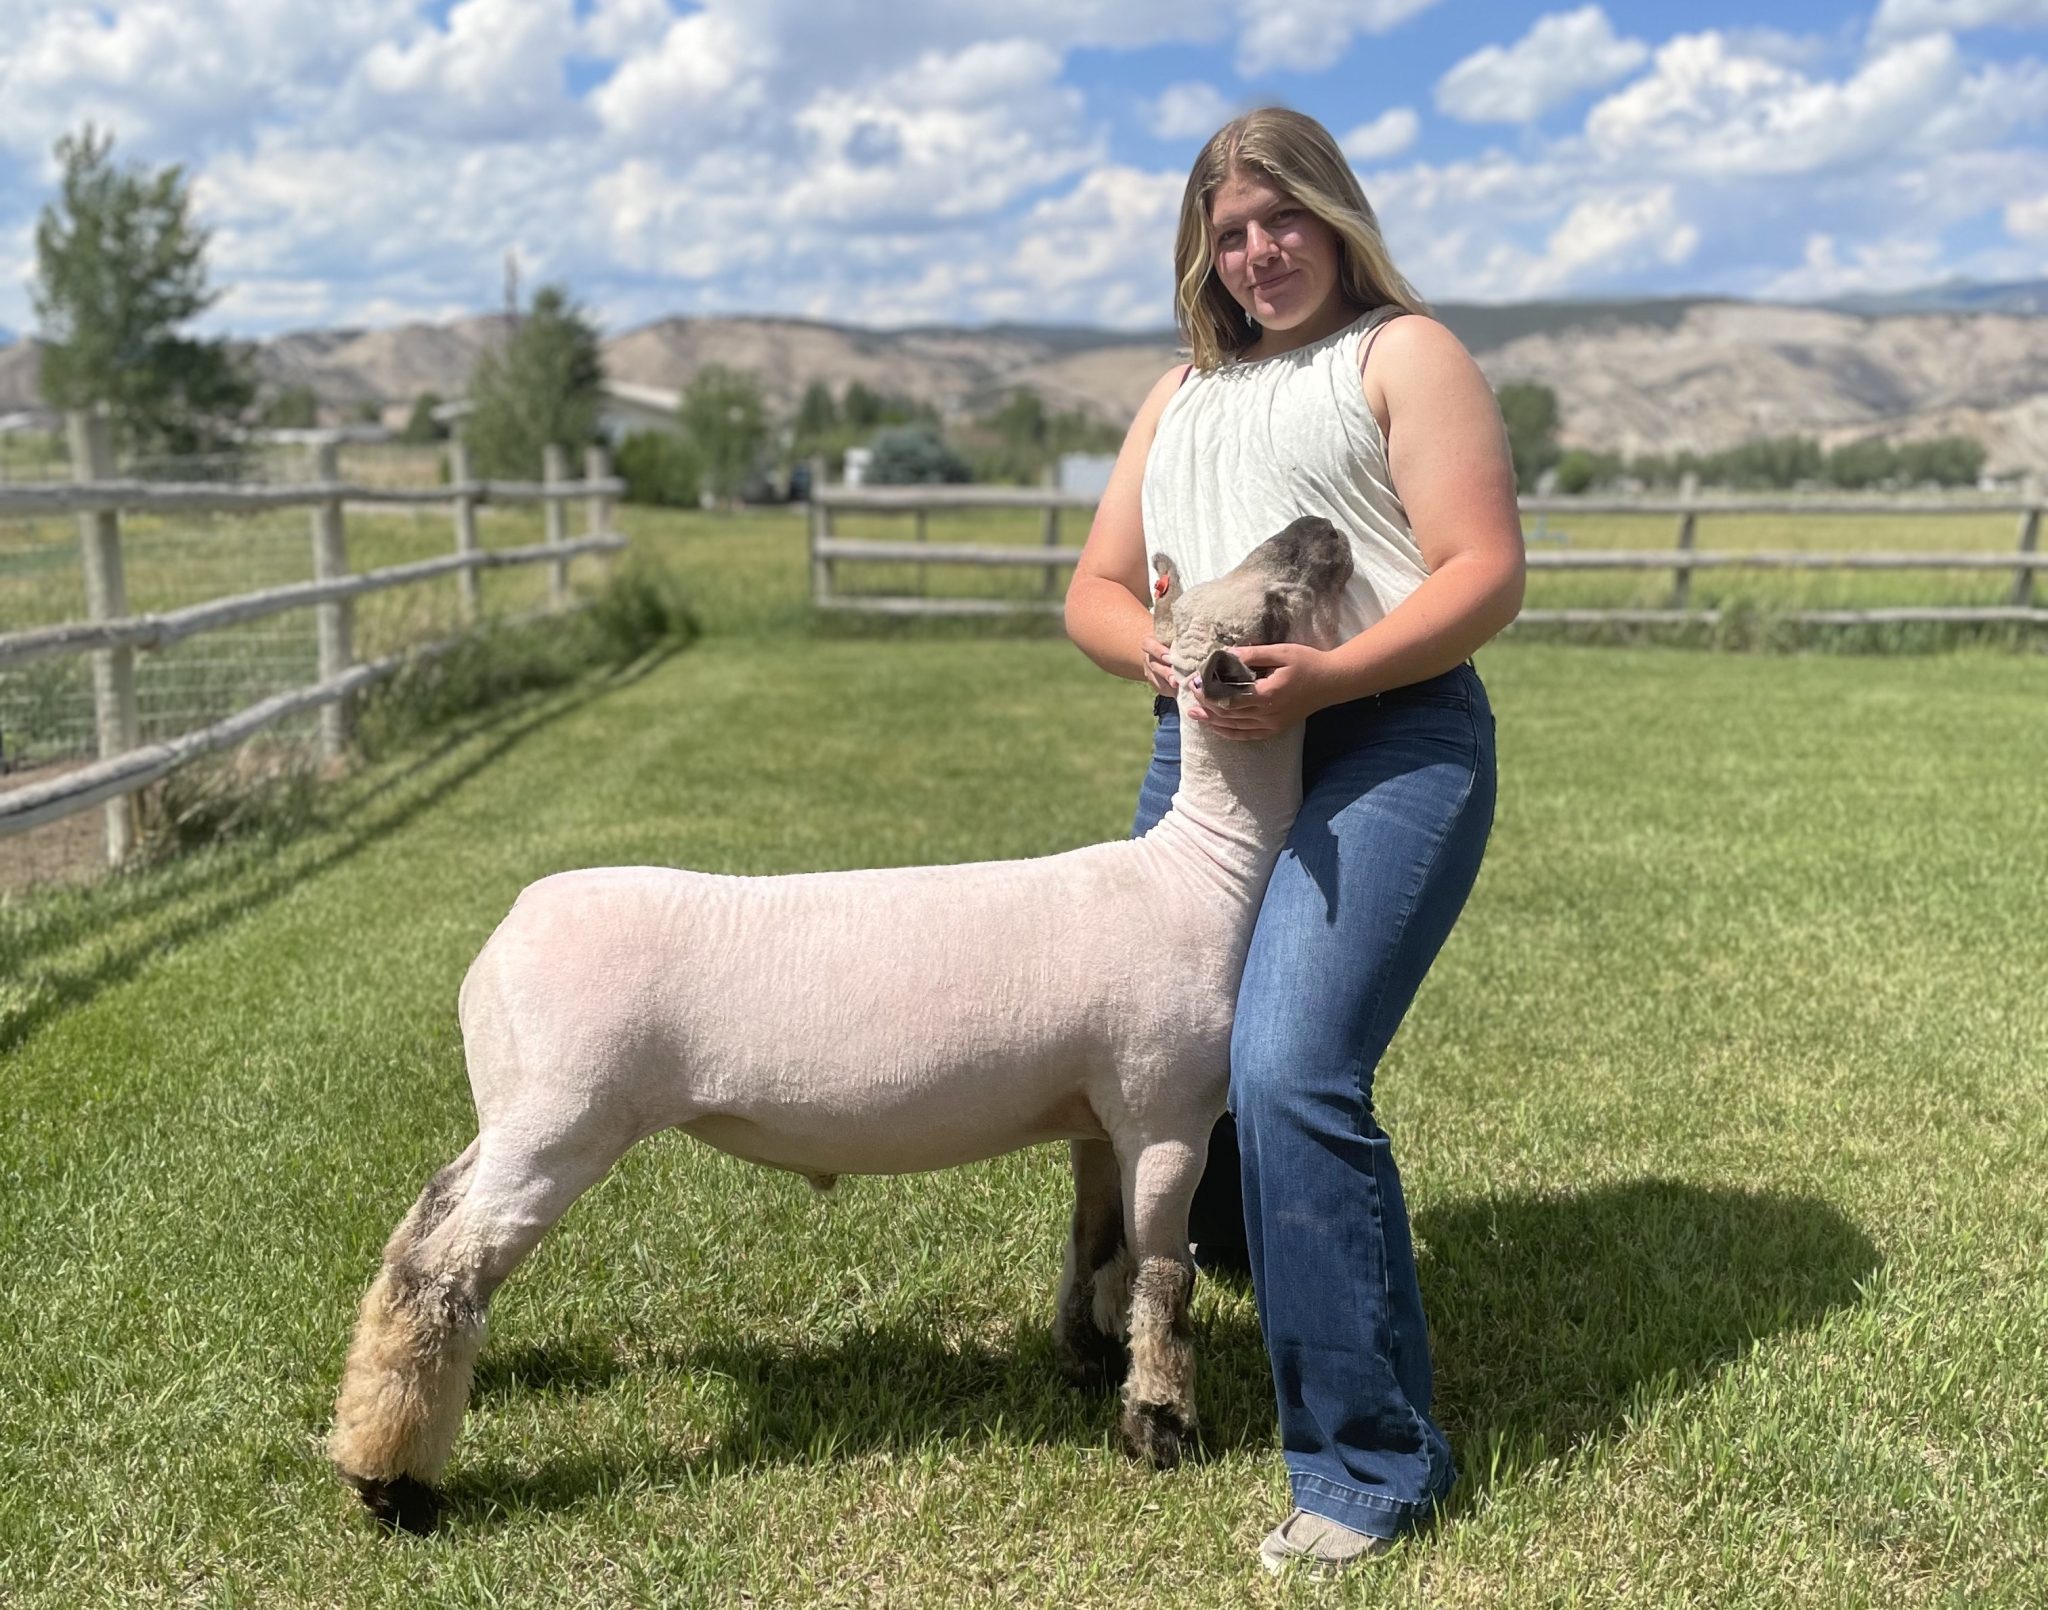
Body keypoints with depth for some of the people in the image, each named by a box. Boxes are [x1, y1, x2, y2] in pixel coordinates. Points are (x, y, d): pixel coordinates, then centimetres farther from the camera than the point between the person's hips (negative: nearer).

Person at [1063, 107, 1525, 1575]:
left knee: (1290, 1071, -21)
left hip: (1385, 743, -7)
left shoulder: (1405, 352, 6)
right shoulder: (1183, 395, 24)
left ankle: (1373, 1462, -7)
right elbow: (1095, 591, 17)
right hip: (1204, 751, 7)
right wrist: (1157, 651, -6)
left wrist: (1326, 674, -20)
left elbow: (1486, 574, -6)